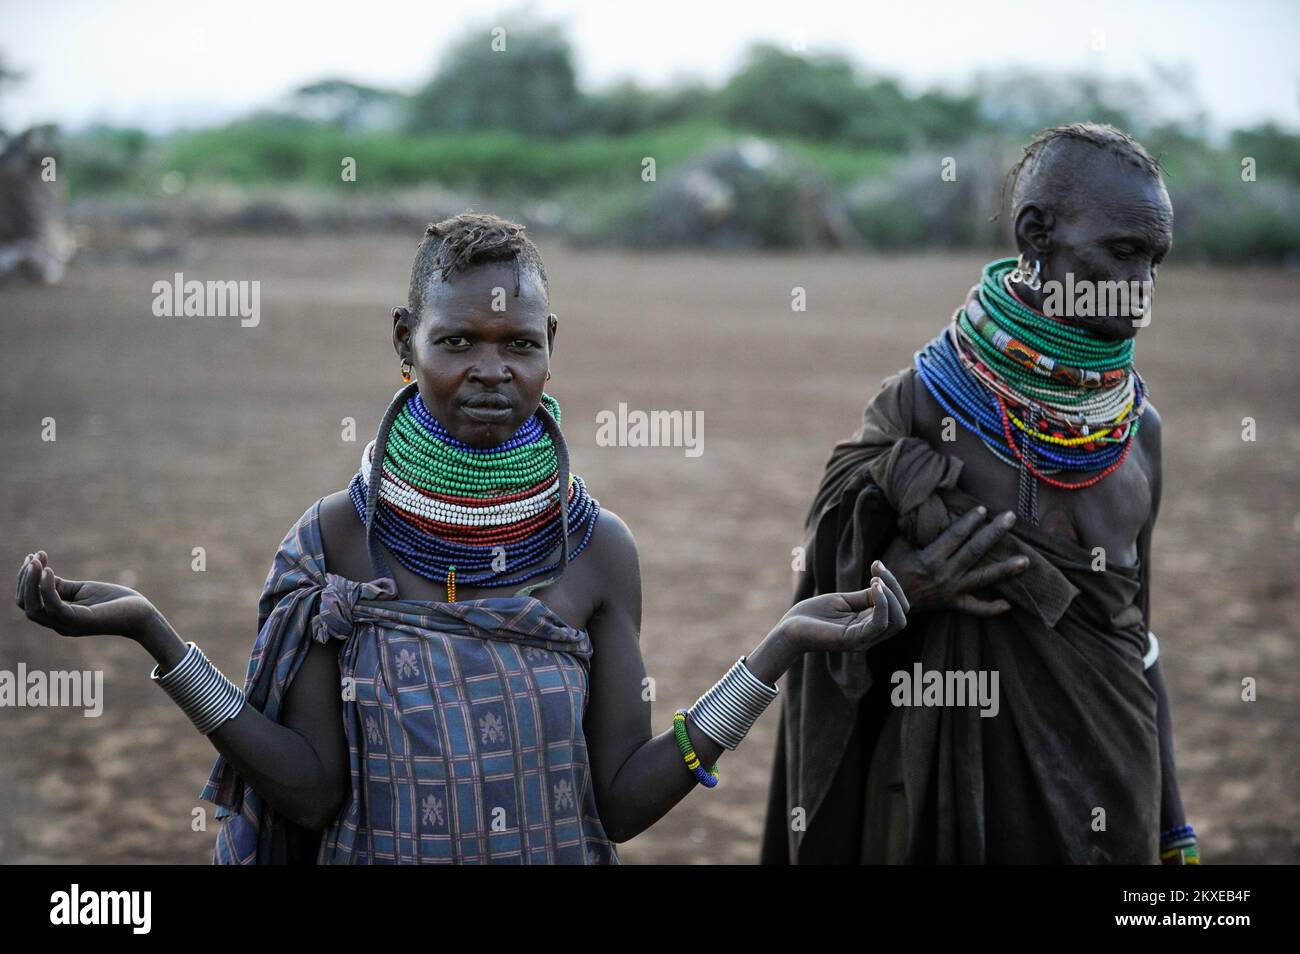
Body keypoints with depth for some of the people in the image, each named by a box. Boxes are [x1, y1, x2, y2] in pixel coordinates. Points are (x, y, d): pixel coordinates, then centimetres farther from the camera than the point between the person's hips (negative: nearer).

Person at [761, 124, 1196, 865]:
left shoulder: (1140, 430, 3)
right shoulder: (919, 404, -9)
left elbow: (1135, 638, 11)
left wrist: (1173, 832, 12)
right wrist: (903, 589, -23)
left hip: (1111, 801, 4)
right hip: (955, 794, -4)